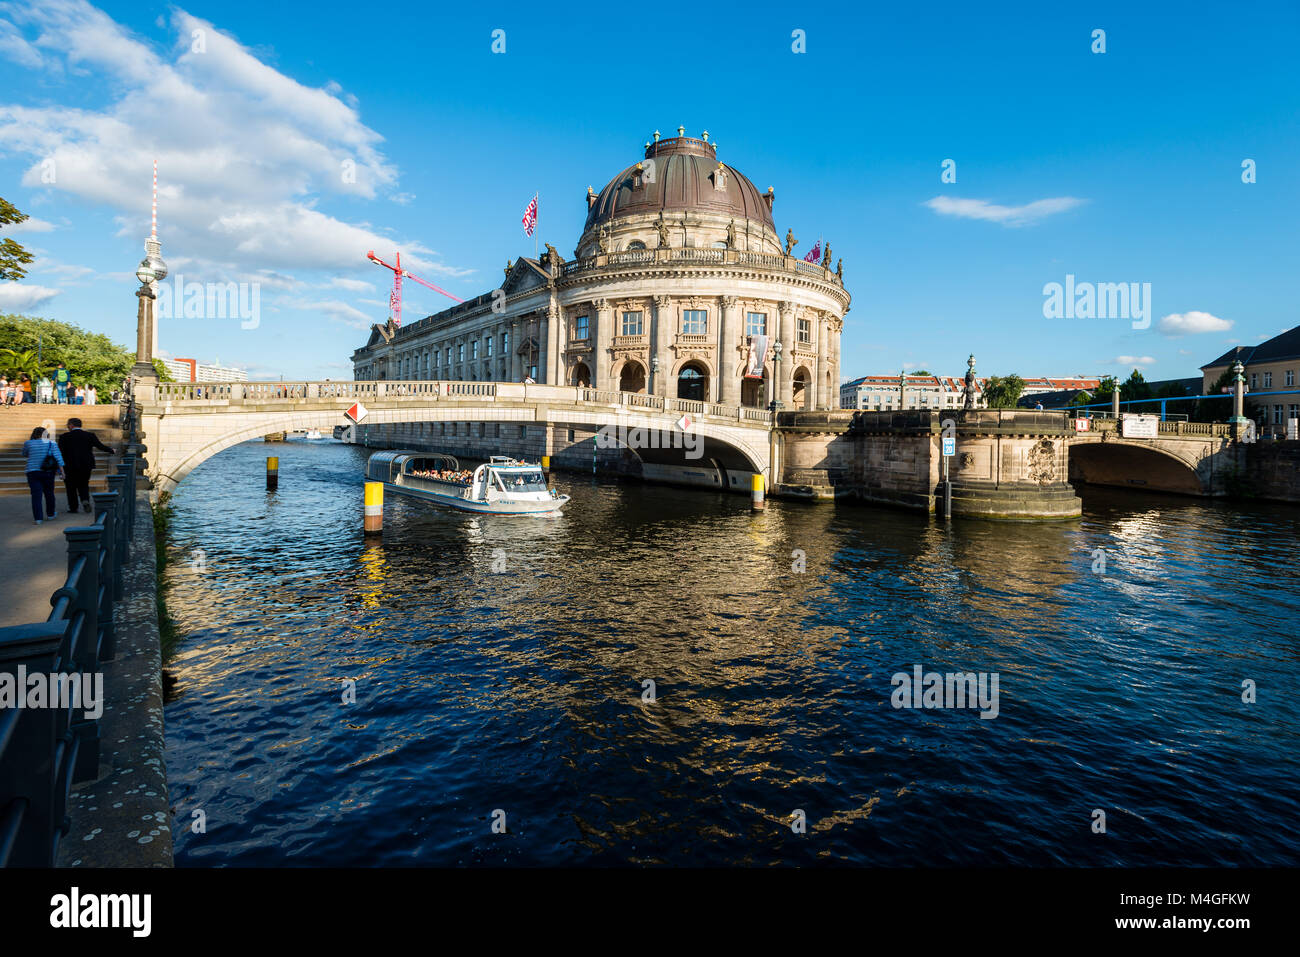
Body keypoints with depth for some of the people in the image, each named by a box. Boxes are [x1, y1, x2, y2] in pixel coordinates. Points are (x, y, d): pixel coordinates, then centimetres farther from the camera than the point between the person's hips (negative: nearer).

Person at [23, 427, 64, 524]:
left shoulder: (28, 443, 1)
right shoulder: (51, 444, -2)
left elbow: (24, 454, 18)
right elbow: (58, 457, -10)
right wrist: (61, 471, -9)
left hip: (32, 472, 0)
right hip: (48, 472, 0)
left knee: (36, 495, -2)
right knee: (49, 493, 15)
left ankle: (38, 518, -7)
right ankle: (51, 514, 28)